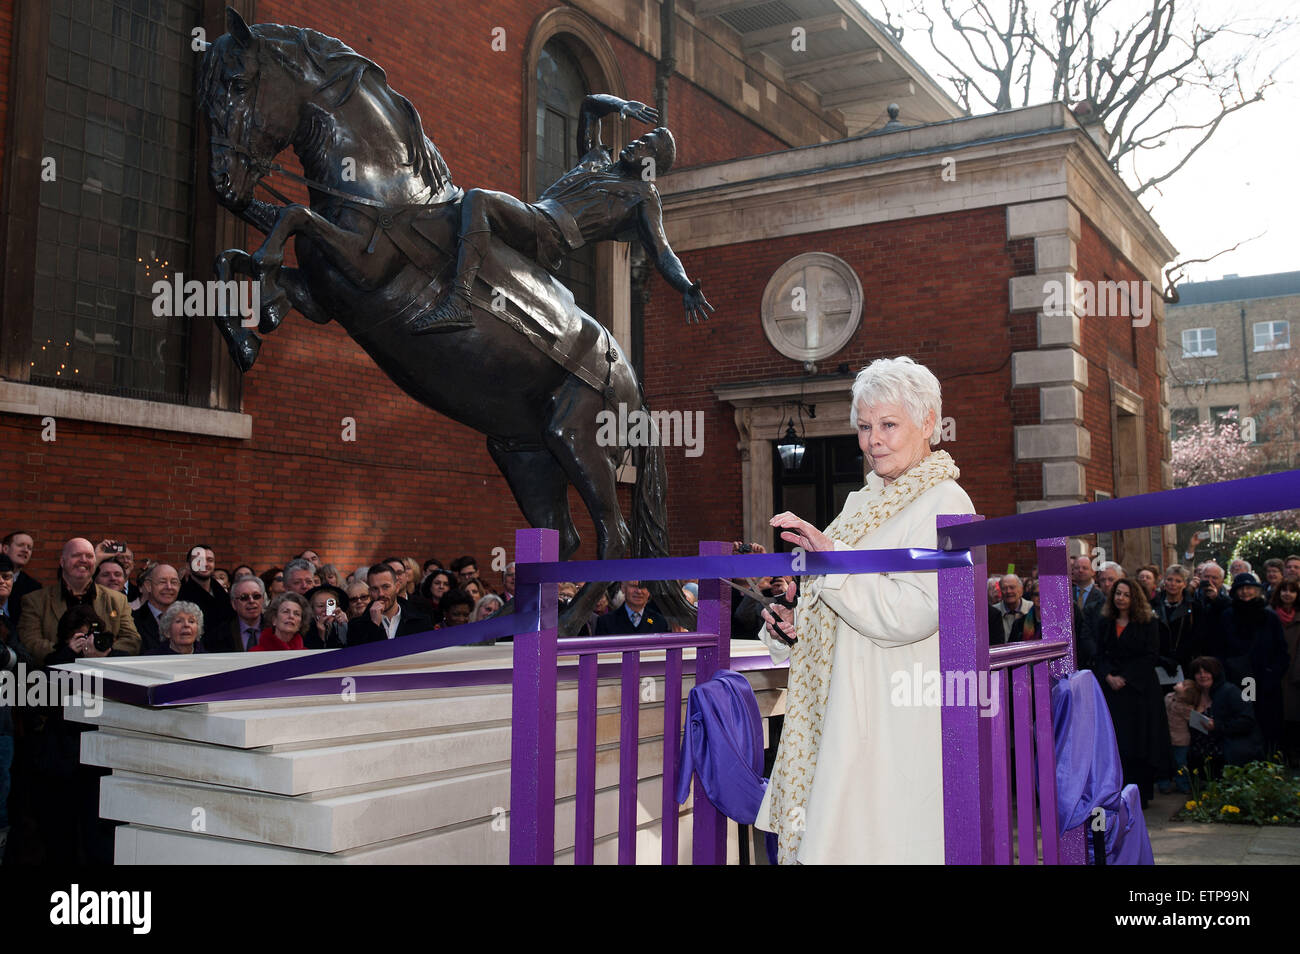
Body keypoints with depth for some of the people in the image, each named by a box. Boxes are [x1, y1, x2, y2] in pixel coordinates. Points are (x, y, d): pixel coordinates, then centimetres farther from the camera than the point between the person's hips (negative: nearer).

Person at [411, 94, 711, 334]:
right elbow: (589, 104, 41)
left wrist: (686, 288, -17)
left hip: (549, 236, -9)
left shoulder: (644, 195, 13)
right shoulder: (597, 158, 32)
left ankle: (459, 303, -47)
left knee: (477, 198, -32)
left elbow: (662, 252, 0)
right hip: (531, 220, 9)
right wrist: (622, 105, 22)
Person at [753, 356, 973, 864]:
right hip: (835, 708, 8)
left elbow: (910, 612, -21)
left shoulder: (943, 504, -8)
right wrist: (791, 627, 3)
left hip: (897, 721, -8)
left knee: (874, 843, -5)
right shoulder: (862, 503, 17)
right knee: (819, 836, 9)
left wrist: (831, 557, -20)